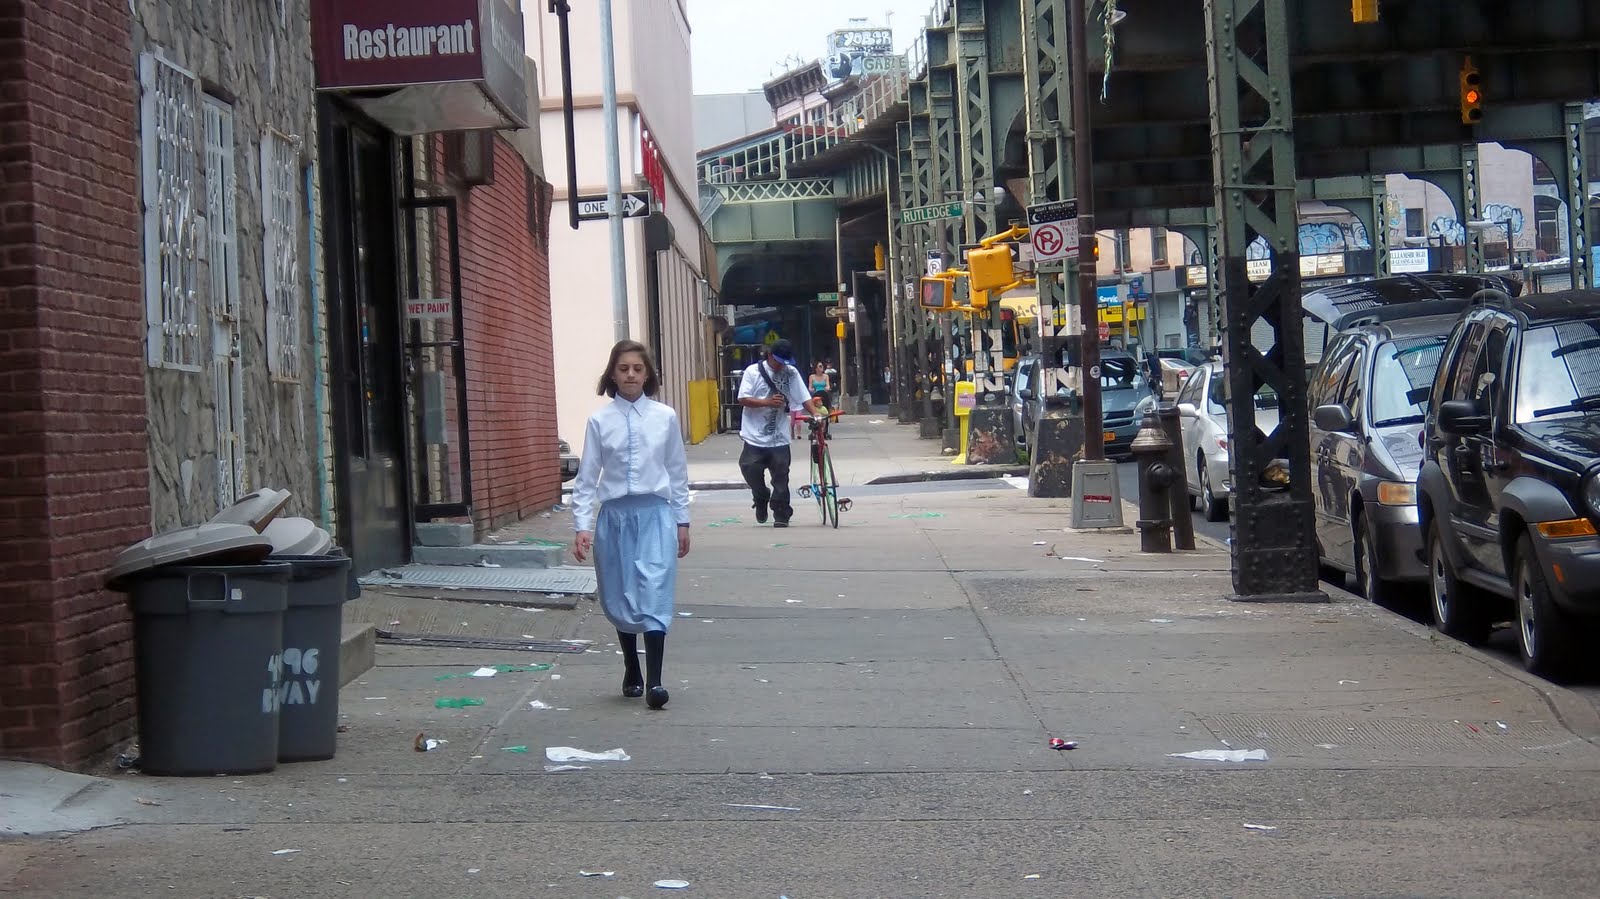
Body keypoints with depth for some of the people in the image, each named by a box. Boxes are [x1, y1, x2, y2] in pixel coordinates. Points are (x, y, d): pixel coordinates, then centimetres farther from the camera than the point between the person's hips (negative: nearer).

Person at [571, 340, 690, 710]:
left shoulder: (665, 417, 2)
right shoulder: (600, 421, 0)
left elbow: (677, 472, 8)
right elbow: (586, 477, 1)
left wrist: (682, 521, 9)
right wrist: (582, 525, -7)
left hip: (655, 513, -1)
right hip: (615, 515, 1)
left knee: (654, 596, -13)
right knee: (619, 599, 9)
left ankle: (654, 681, -17)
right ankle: (631, 673, 27)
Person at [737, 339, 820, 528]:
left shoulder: (791, 373, 4)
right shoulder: (753, 372, -3)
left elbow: (804, 398, 0)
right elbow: (743, 399, -8)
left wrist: (816, 414, -18)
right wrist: (768, 402, -21)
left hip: (779, 437, 2)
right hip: (755, 435, -1)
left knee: (781, 477, 0)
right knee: (751, 469, -9)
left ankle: (781, 515, 9)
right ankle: (761, 500, 20)